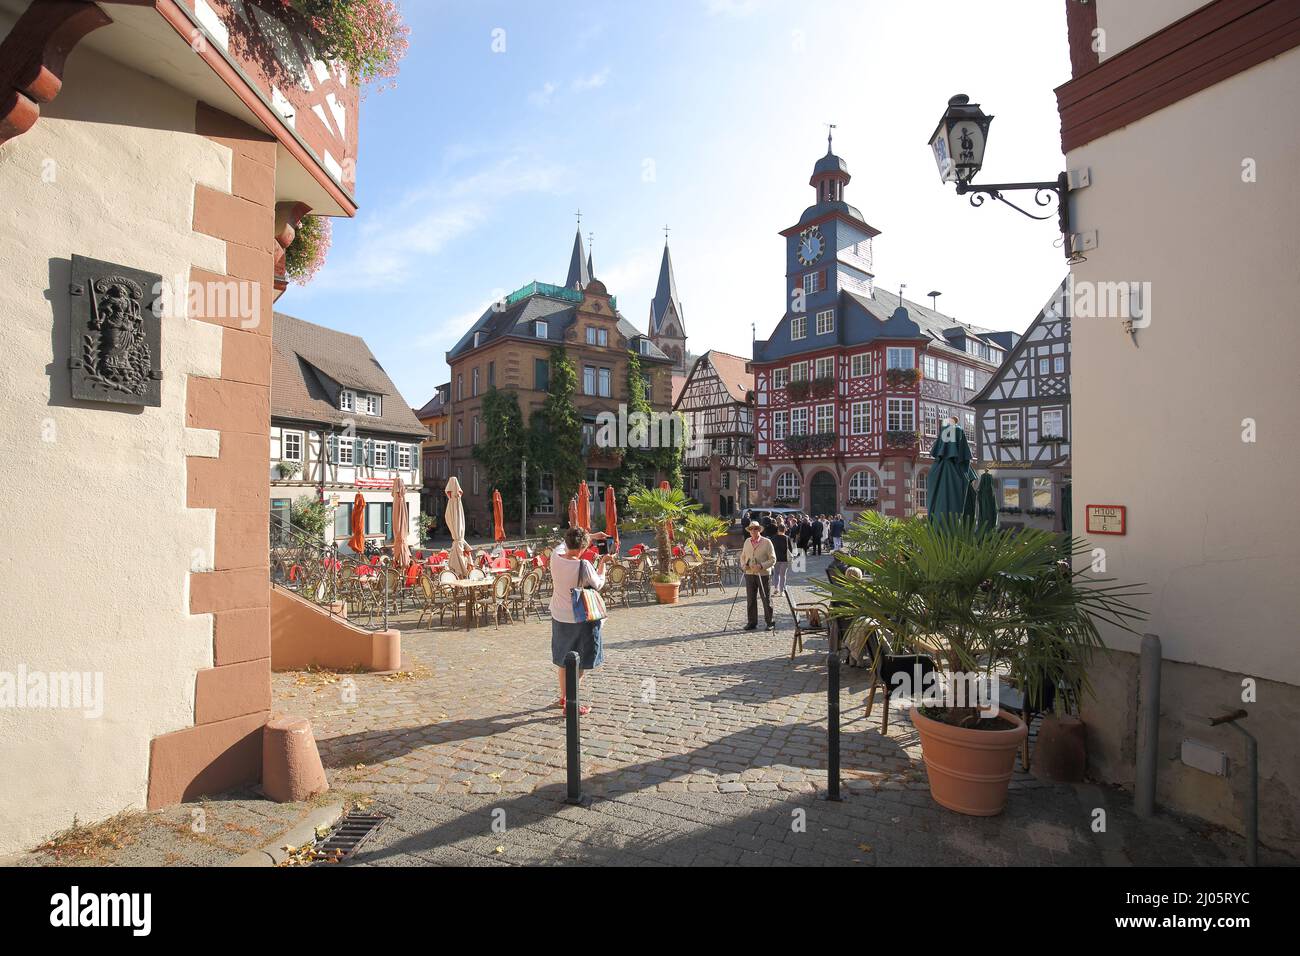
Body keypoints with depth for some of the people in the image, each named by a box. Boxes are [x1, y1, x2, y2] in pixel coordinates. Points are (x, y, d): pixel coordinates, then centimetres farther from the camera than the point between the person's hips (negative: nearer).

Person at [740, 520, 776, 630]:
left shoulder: (767, 542, -5)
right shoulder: (747, 541, 10)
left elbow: (773, 559, -6)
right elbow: (743, 556, 19)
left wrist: (761, 566, -19)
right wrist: (743, 565, -1)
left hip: (763, 574, -4)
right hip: (749, 574, 4)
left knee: (766, 599, 2)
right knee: (750, 599, 7)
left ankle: (770, 623, 13)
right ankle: (752, 622, 18)